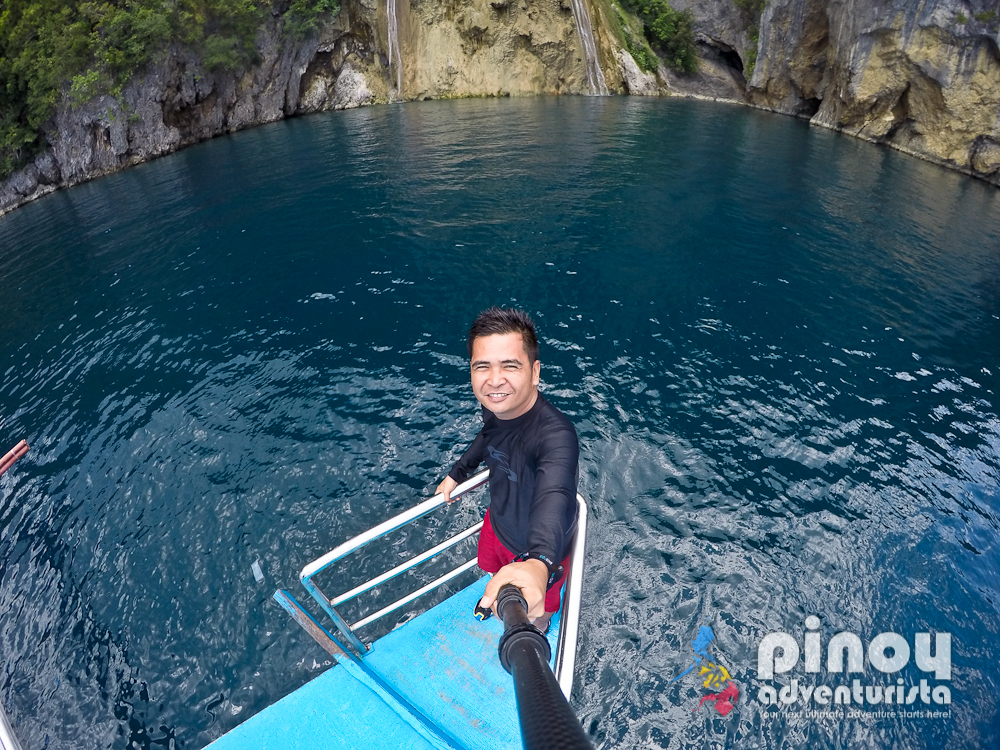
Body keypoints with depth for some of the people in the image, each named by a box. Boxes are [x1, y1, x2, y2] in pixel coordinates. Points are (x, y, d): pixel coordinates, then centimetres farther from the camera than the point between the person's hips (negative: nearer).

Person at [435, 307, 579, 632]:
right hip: (498, 522, 6)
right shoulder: (495, 407, -21)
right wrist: (457, 472, 13)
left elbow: (554, 497, -63)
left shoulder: (556, 435, -44)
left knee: (538, 604, 25)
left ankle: (541, 624, 62)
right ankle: (496, 597, 71)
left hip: (538, 548, -5)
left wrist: (538, 565, -82)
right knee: (493, 570, 35)